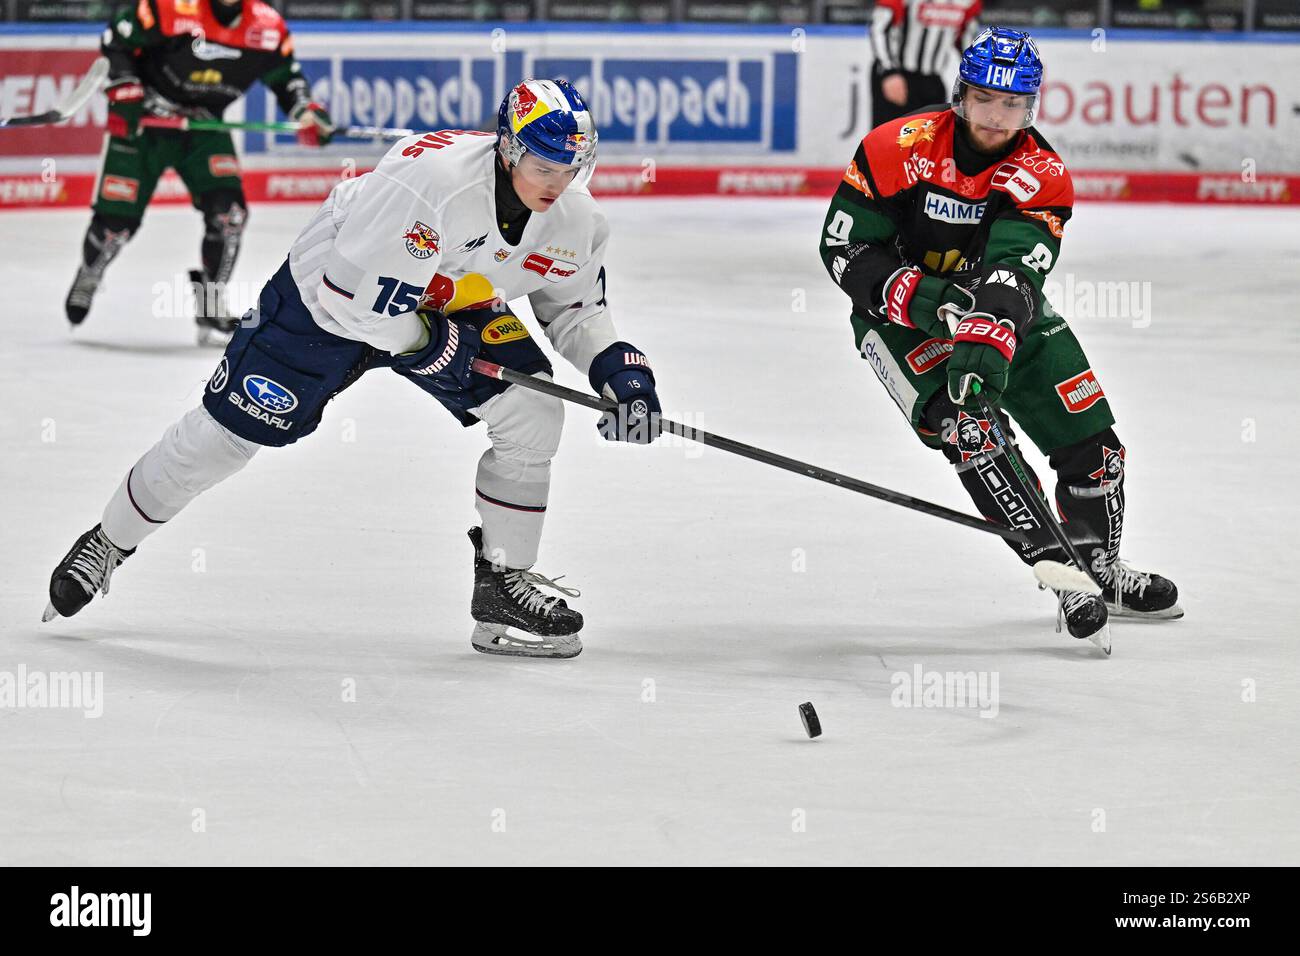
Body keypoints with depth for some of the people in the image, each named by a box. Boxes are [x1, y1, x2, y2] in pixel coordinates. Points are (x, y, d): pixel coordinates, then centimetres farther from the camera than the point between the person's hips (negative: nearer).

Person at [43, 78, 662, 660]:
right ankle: (110, 542, 21)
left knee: (533, 412, -14)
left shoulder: (574, 217, -17)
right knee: (229, 431, -1)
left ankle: (503, 582, 0)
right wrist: (429, 344, -24)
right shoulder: (435, 175, -39)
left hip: (454, 306, 5)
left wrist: (619, 368, -15)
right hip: (329, 292, -5)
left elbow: (576, 308, 2)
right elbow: (355, 290, -35)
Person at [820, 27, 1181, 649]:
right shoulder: (898, 150, -21)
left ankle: (1100, 566, 29)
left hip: (1005, 314, 3)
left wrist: (983, 351, -49)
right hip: (901, 317, -3)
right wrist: (926, 300, -29)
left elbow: (1011, 277, -33)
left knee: (1090, 442, 3)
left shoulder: (1043, 176, -18)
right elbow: (845, 251, -16)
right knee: (968, 432, -26)